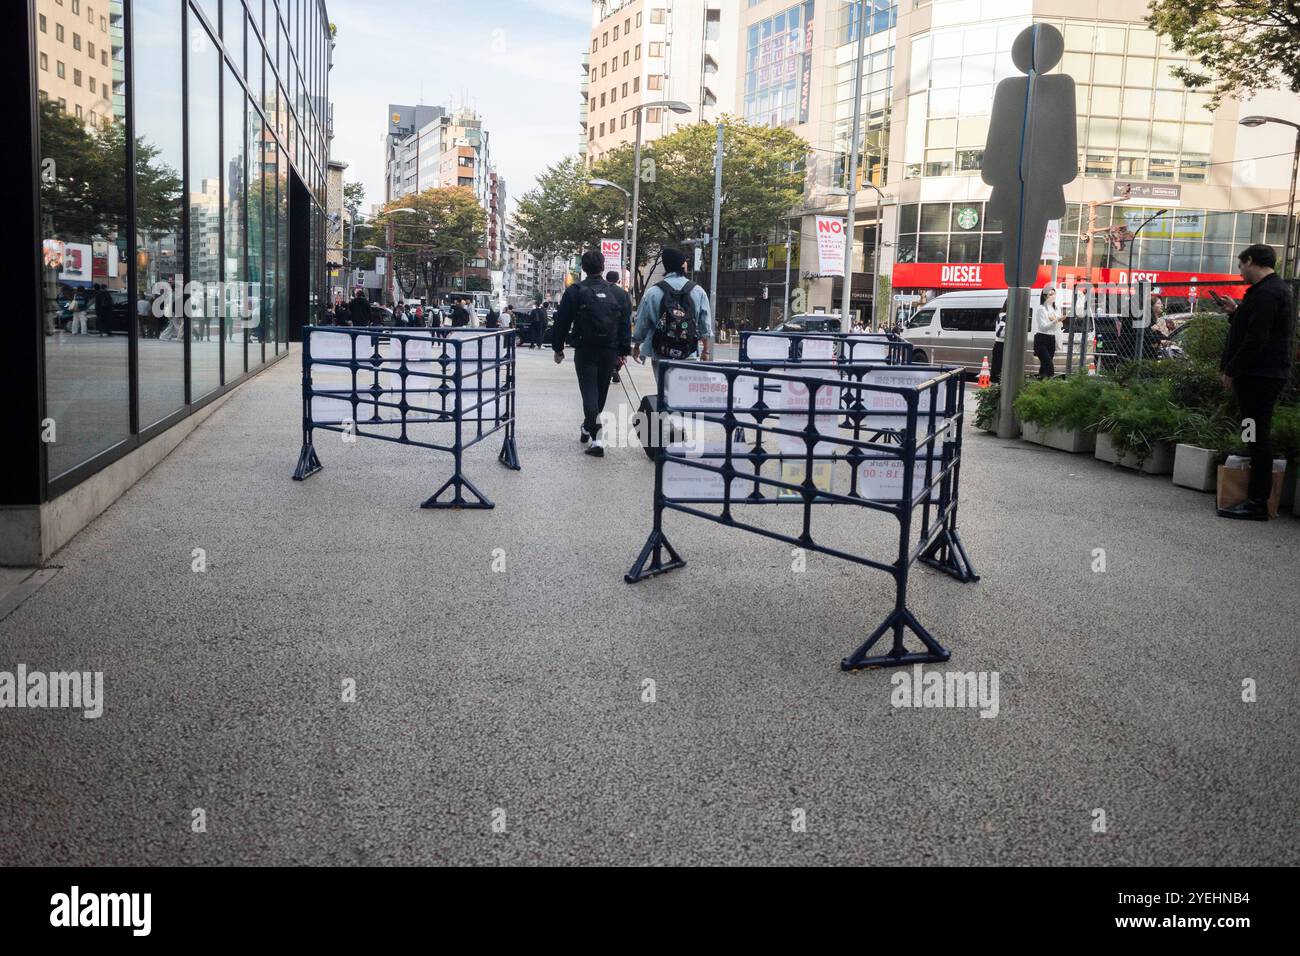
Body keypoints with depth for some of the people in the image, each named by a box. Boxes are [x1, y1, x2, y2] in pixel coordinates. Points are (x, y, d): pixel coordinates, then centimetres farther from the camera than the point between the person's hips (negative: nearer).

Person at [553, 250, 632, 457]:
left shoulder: (574, 292, -4)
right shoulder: (618, 293, 5)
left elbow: (562, 322, -1)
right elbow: (626, 325, 6)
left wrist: (558, 348, 9)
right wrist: (623, 352, 11)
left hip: (585, 351, -3)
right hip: (610, 352, 3)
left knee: (589, 392, -4)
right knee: (601, 392, 17)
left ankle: (597, 438, -18)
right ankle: (588, 429, 35)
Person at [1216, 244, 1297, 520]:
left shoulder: (1265, 293, -17)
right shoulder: (1277, 288, 17)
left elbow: (1255, 340, -22)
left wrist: (1231, 371, -16)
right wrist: (1235, 311, 14)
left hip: (1259, 377, -10)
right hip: (1268, 375, 10)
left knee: (1258, 436, -7)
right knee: (1258, 436, 12)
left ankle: (1257, 503, -4)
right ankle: (1257, 498, 18)